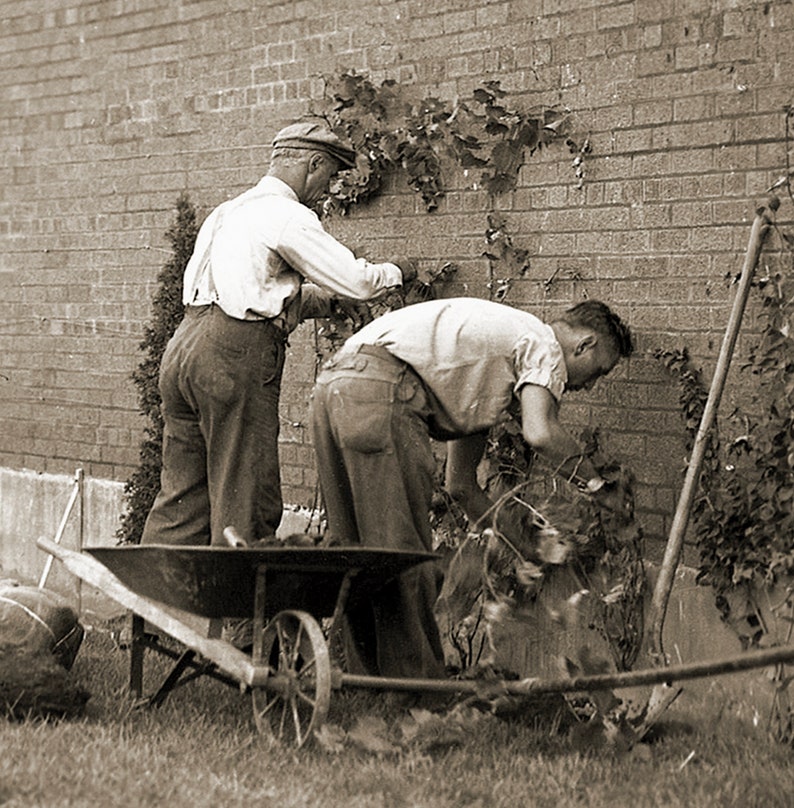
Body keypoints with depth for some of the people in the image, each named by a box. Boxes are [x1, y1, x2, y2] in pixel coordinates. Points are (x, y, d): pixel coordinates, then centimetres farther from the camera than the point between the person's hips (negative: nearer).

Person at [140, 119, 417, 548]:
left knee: (180, 498, 10)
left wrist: (327, 296, 28)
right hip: (236, 356, -9)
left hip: (184, 346, 9)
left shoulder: (230, 211, 25)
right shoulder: (287, 216, -5)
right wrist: (394, 272, 15)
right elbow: (356, 280, -5)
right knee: (246, 505, -3)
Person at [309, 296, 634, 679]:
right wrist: (597, 485, 2)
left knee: (356, 550, 14)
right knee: (402, 553, -4)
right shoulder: (544, 345, 7)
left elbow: (461, 483, 35)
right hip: (381, 388, -10)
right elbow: (540, 433, -15)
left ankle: (369, 678, 21)